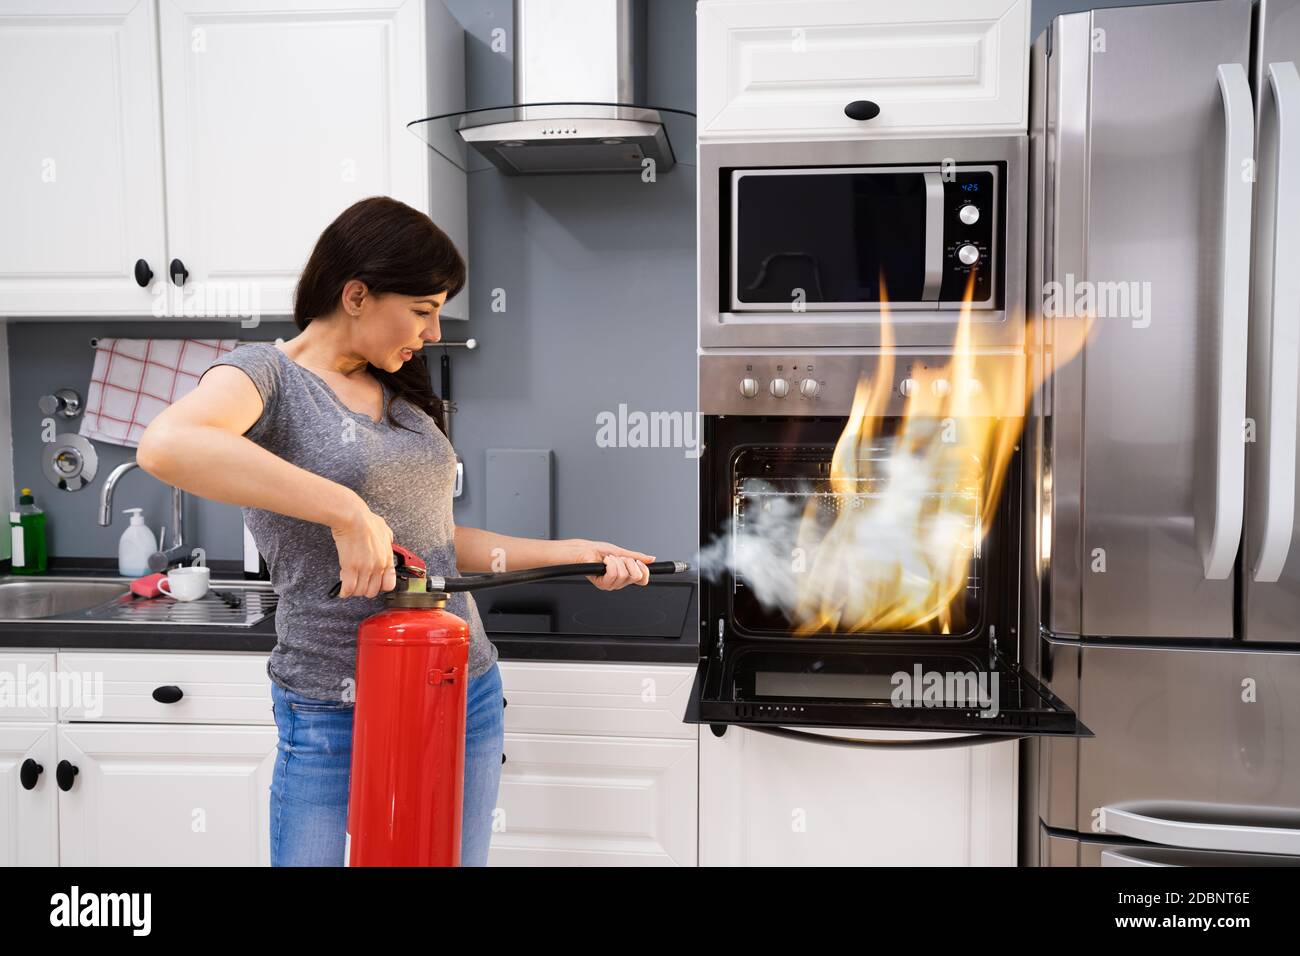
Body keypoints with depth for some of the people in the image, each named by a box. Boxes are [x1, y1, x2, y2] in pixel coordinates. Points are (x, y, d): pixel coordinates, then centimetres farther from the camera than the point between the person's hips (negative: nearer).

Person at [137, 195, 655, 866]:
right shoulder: (269, 373, -9)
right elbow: (165, 445, -31)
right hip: (331, 714, -6)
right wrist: (347, 509, -32)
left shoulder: (399, 395, 12)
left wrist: (566, 552, 9)